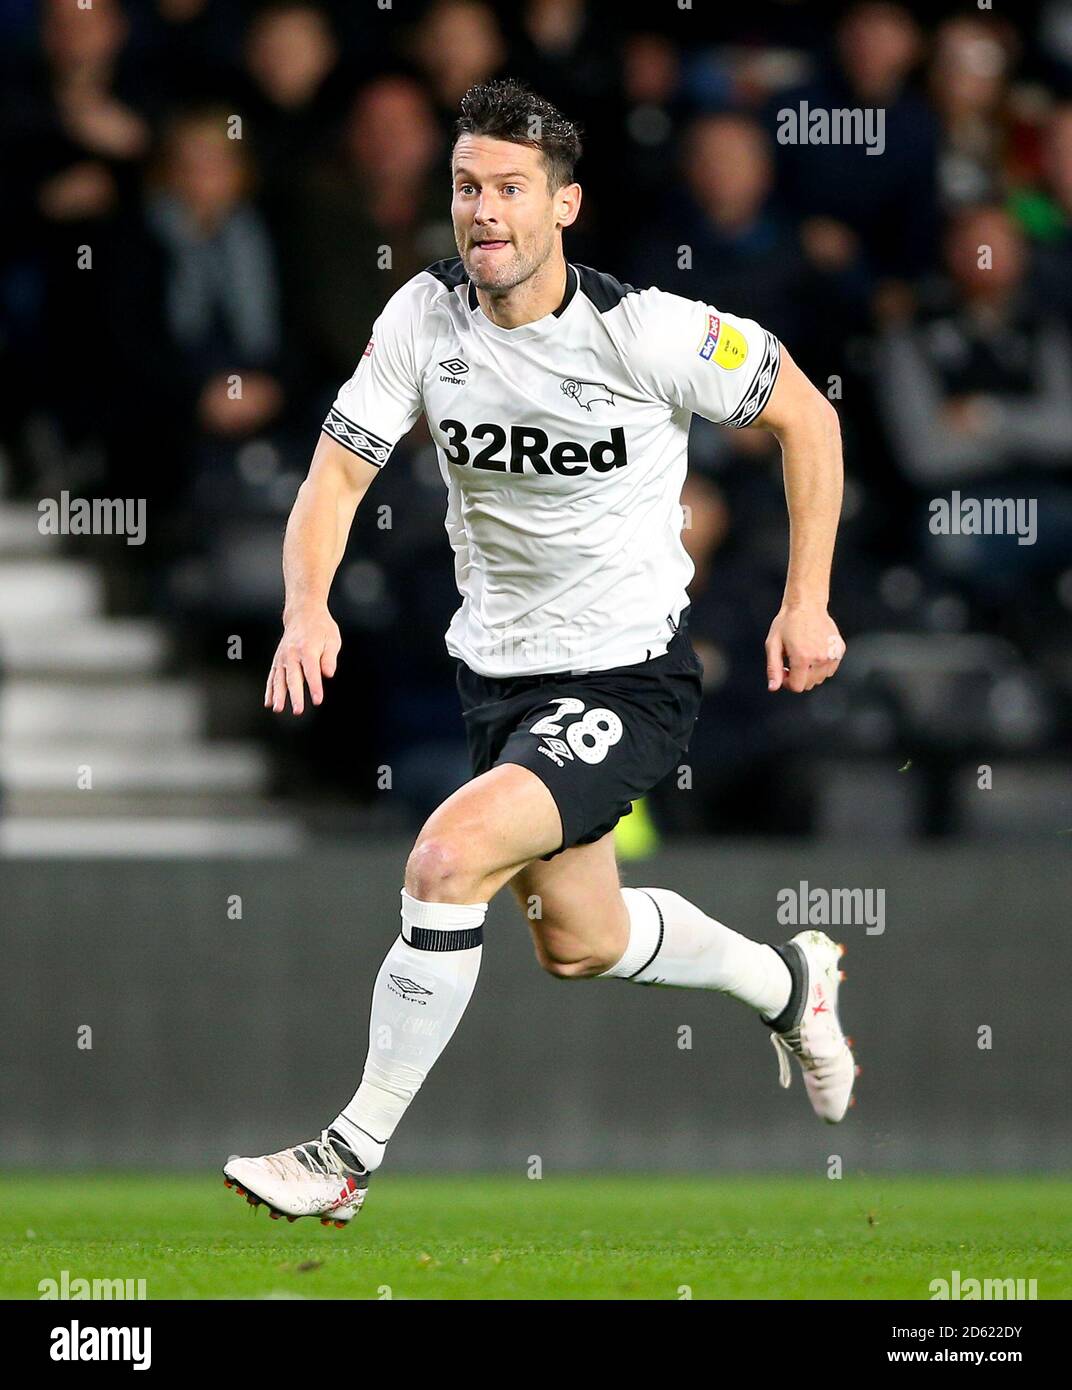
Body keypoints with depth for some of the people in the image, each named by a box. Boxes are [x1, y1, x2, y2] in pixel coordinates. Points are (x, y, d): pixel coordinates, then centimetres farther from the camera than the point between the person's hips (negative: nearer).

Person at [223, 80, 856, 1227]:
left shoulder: (646, 331, -19)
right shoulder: (426, 315, -8)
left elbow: (804, 414, -5)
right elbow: (338, 473, -6)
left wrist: (806, 603, -7)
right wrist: (307, 611, -25)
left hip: (629, 679, -6)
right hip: (498, 670, 6)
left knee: (450, 856, -26)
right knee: (577, 945, 19)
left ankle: (352, 1153, -13)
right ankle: (785, 981, 50)